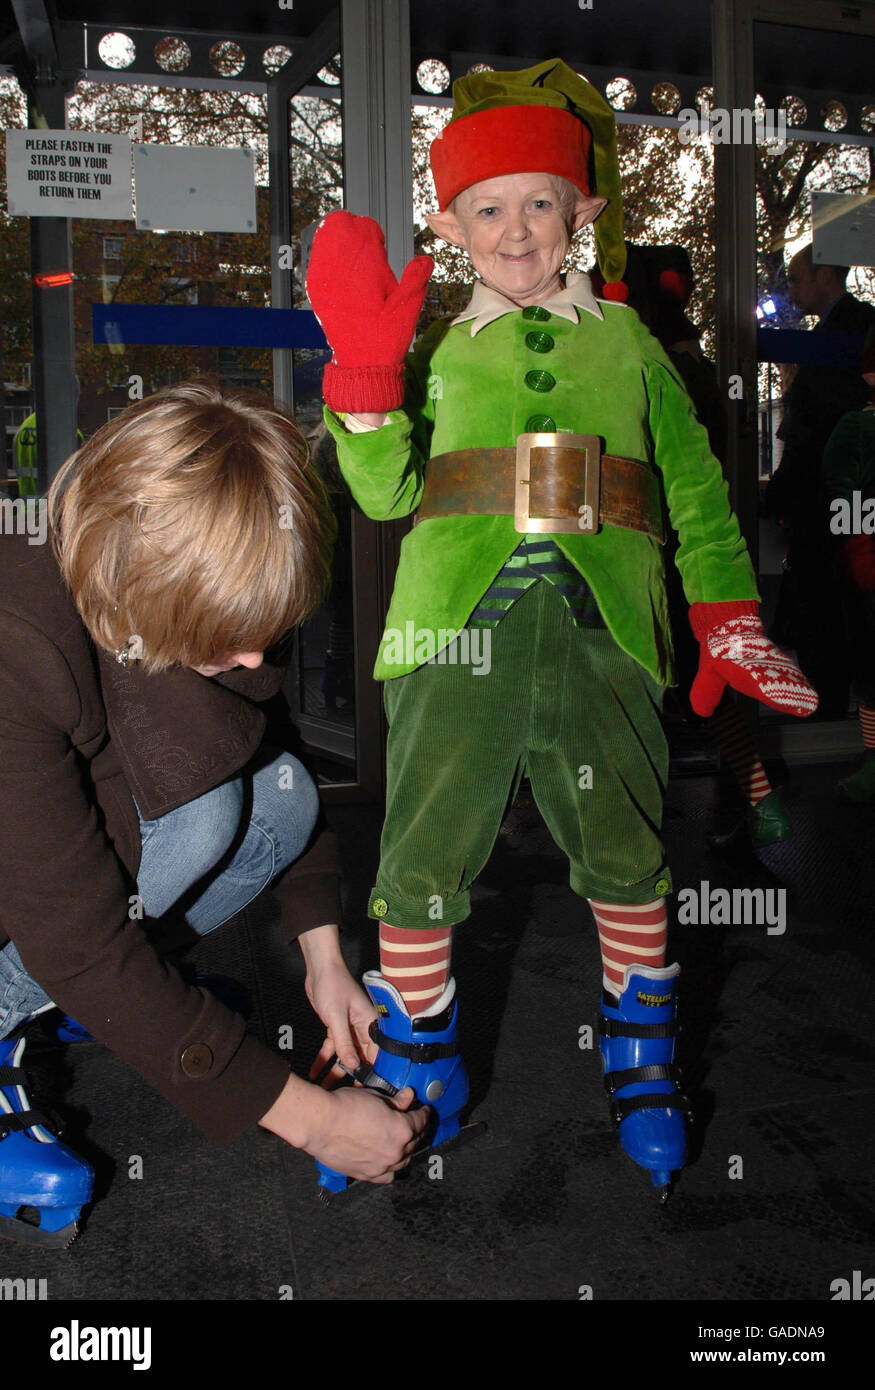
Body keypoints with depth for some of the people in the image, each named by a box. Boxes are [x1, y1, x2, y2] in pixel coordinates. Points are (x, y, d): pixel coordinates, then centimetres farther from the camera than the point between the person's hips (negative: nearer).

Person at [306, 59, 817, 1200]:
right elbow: (385, 491, 4)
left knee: (625, 849, 1)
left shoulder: (628, 342, 19)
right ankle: (414, 1062, 21)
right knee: (426, 852, -3)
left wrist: (730, 625, 9)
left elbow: (696, 490, 17)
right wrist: (365, 369, -8)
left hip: (600, 624, 1)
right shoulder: (440, 352, 18)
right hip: (460, 623, 0)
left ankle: (642, 1056, 27)